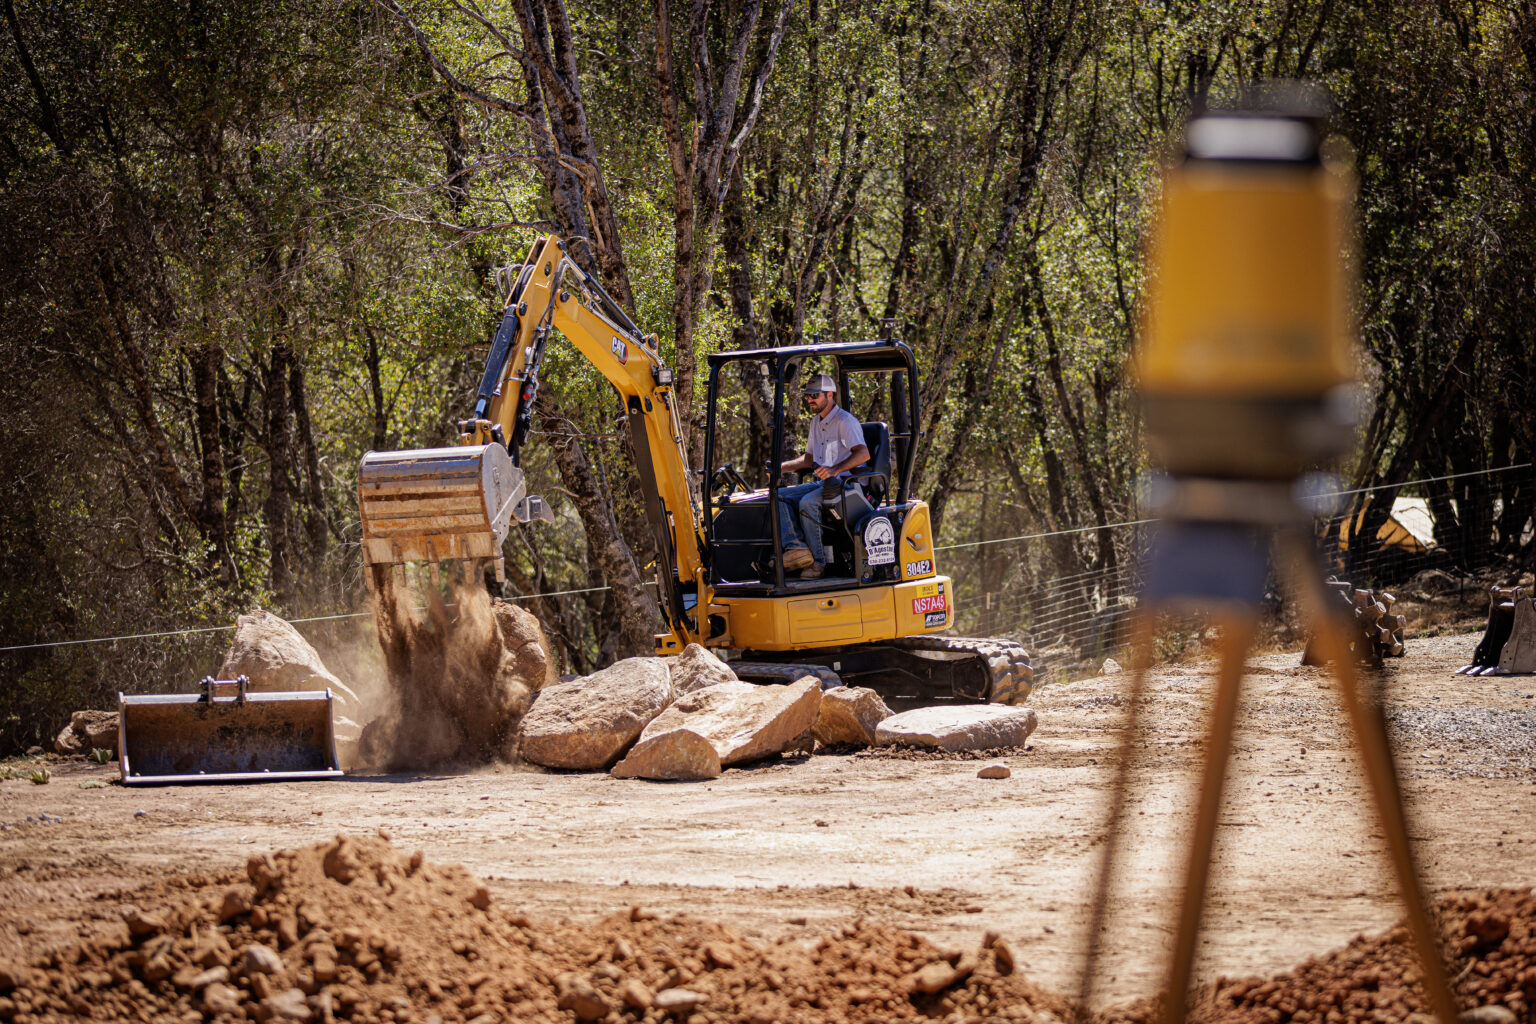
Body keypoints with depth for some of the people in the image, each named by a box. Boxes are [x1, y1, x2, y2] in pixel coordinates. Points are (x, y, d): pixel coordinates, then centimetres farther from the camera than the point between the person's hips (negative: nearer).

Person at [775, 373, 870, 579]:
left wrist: (835, 470, -36)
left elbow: (863, 453, -23)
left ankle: (817, 562, -27)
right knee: (780, 496, -10)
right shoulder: (816, 423, 21)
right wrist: (782, 468, 16)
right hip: (821, 484, 9)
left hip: (845, 483, -9)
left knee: (807, 502, -34)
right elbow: (809, 459, 31)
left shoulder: (845, 421, -9)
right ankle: (796, 547, -29)